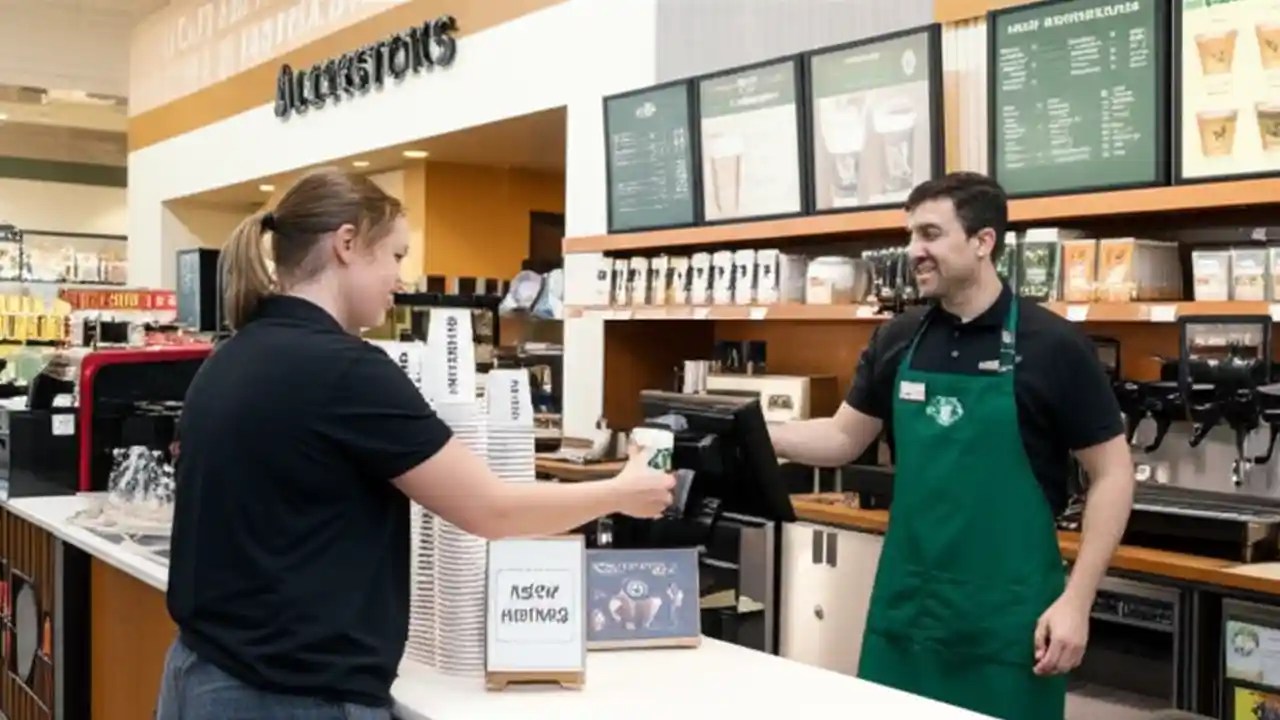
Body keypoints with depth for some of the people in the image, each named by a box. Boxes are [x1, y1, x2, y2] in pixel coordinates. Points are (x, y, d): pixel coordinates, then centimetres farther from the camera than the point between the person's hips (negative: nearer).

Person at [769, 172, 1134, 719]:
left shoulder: (1052, 347, -10)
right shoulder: (897, 340, 4)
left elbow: (1112, 474, -6)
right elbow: (844, 438, 12)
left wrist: (1076, 599, -12)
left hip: (1004, 615, -4)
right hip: (904, 606, 5)